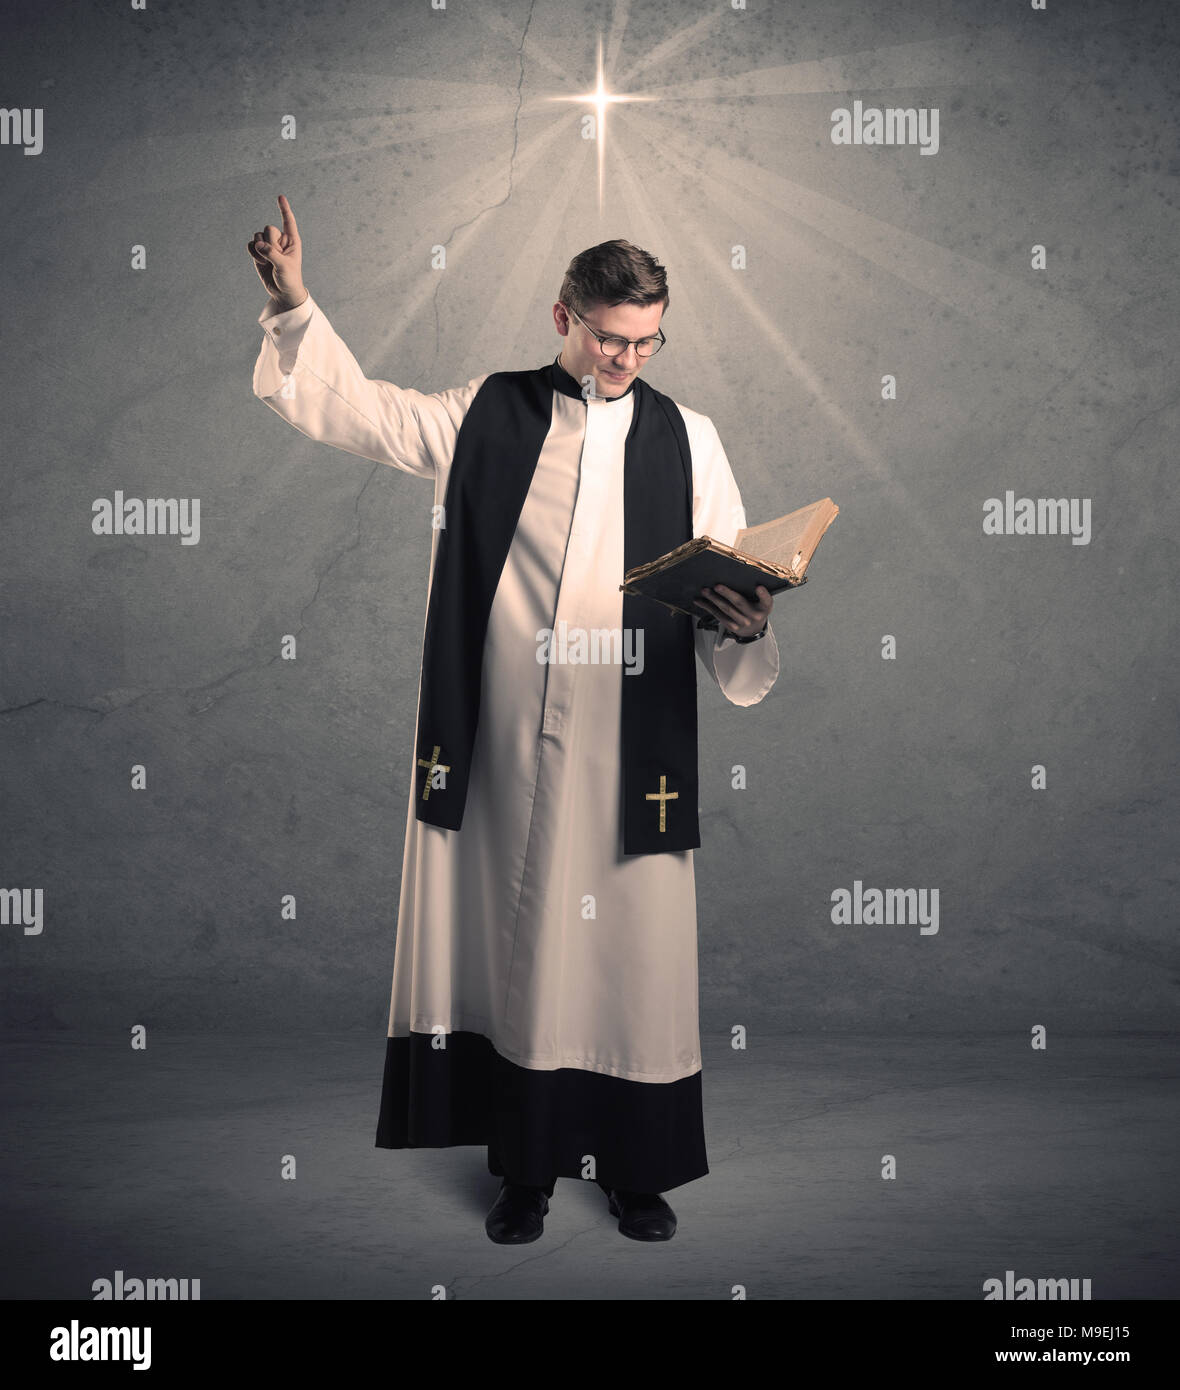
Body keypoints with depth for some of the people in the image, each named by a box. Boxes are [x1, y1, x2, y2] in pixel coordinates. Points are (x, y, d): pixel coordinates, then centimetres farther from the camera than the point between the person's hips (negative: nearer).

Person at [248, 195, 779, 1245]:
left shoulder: (686, 439, 8)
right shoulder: (487, 416, 8)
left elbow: (732, 584, 3)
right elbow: (349, 405, 10)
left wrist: (745, 621, -19)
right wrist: (294, 302, -2)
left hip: (632, 743, 0)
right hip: (509, 738, 0)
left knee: (635, 946, 5)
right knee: (520, 940, 8)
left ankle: (640, 1170, 23)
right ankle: (528, 1167, 24)